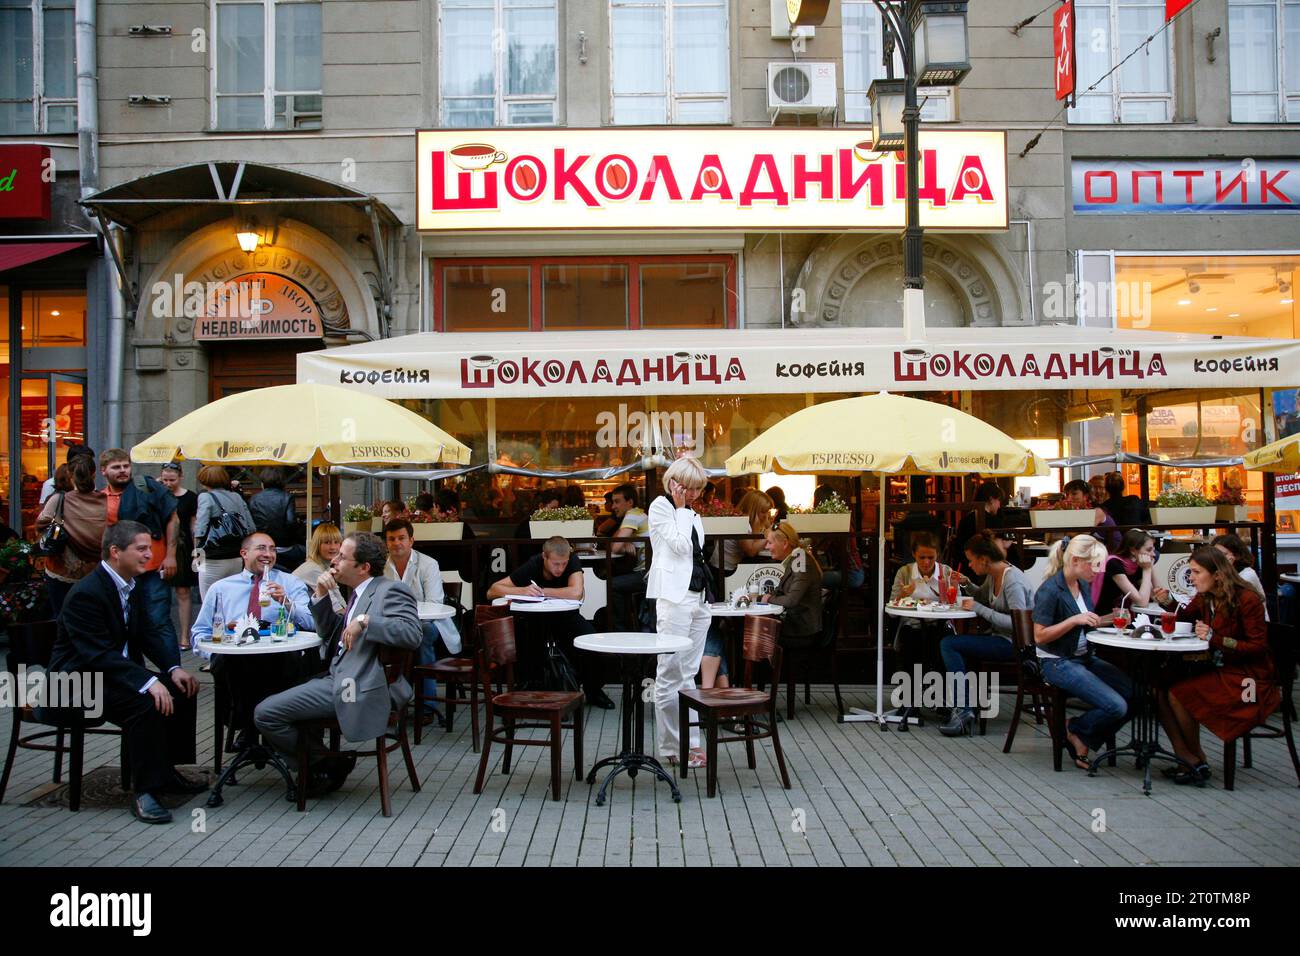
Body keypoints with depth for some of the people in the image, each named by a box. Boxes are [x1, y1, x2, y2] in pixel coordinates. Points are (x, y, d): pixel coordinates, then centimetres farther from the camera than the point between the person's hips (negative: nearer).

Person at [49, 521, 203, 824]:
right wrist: (148, 682, -38)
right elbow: (99, 654, -29)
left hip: (117, 671, 10)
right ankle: (144, 791, -22)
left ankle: (166, 772, 8)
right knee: (145, 702, -31)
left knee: (182, 688, -2)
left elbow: (148, 634, 10)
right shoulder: (85, 594, -22)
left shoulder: (130, 587, 7)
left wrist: (174, 668, -8)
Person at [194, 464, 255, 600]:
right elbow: (251, 528, 8)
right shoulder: (236, 496, 10)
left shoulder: (206, 496, -6)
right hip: (237, 559, 6)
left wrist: (197, 549, 1)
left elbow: (200, 530, -14)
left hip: (214, 561, -6)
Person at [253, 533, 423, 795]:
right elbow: (328, 633, 24)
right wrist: (321, 595, 10)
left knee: (266, 713, -10)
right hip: (339, 677, 10)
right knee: (271, 707, 23)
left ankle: (327, 764, 6)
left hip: (359, 689, -10)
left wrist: (364, 621, -27)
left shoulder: (390, 590, -11)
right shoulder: (360, 593, 17)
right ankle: (325, 762, 22)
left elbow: (412, 634, -25)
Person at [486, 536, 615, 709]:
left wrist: (542, 591, -29)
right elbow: (492, 592, -22)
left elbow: (576, 593, -40)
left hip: (565, 616, 0)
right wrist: (523, 590, -37)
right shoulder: (532, 566, -21)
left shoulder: (572, 560, -22)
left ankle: (593, 691, -3)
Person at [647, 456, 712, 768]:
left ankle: (689, 742, 11)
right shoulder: (661, 506, -1)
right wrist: (681, 508, -5)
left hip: (698, 596, 8)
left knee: (688, 675, 9)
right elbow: (680, 545, -12)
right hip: (674, 596, -8)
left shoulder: (692, 515, 21)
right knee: (670, 672, -6)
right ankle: (671, 746, -2)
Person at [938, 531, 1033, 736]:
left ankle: (963, 710, -13)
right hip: (999, 637, 10)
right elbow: (983, 595, 28)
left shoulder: (1013, 581, -21)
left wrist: (980, 609, -22)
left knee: (948, 644, -15)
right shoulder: (993, 575, 7)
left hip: (1014, 643, -10)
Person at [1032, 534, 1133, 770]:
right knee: (1116, 706, -21)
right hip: (1057, 663, -9)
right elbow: (1040, 636, -18)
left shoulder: (1084, 585, 8)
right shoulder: (1050, 590, -17)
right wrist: (1074, 620, -24)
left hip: (1084, 658, 9)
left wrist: (1110, 618, 5)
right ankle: (1075, 730, 7)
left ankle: (1084, 740, 7)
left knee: (1134, 692, -7)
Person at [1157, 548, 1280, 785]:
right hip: (1222, 670, 8)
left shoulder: (1247, 599, -16)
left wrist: (1215, 639, -26)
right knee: (1161, 689, -12)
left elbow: (1258, 647, -18)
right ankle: (1187, 759, -10)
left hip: (1250, 678, -8)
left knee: (1178, 694, -21)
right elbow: (1184, 618, 25)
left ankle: (1198, 759, -1)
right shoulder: (1205, 598, 5)